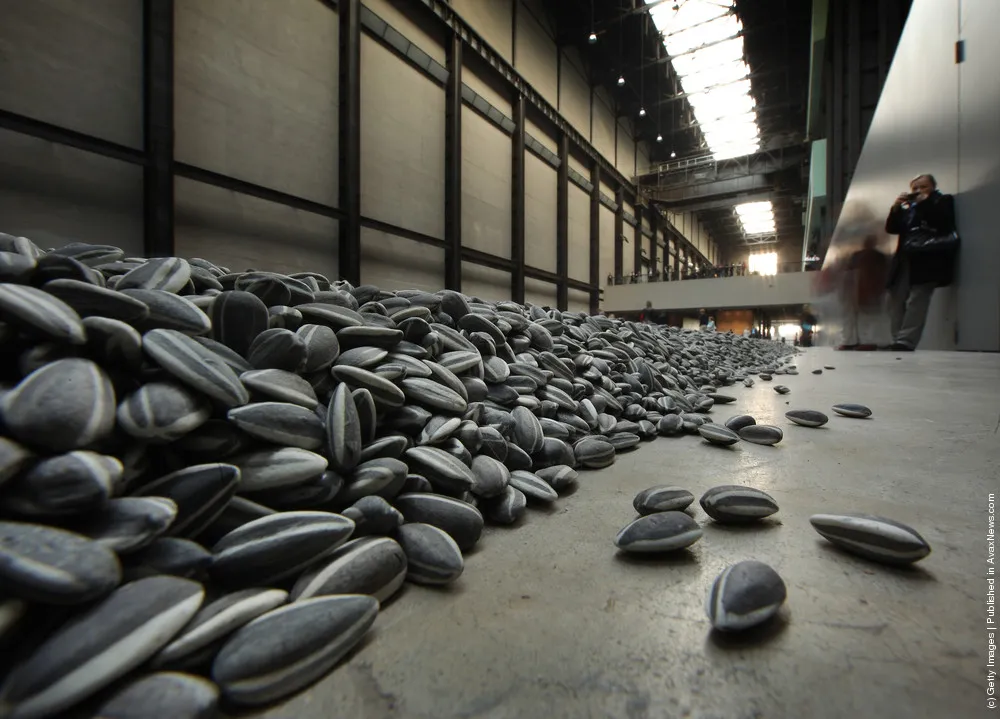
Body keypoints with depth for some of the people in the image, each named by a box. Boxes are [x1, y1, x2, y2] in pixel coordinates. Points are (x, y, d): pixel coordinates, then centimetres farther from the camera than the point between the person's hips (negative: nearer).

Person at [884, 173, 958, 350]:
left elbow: (943, 222, -6)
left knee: (917, 301, -14)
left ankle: (906, 342, -20)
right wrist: (896, 207, 2)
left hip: (926, 261, -5)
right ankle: (898, 341, 1)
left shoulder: (944, 201, 12)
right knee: (896, 300, -1)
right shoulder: (908, 207, 23)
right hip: (904, 261, 5)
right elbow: (891, 228, 13)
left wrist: (925, 202, -2)